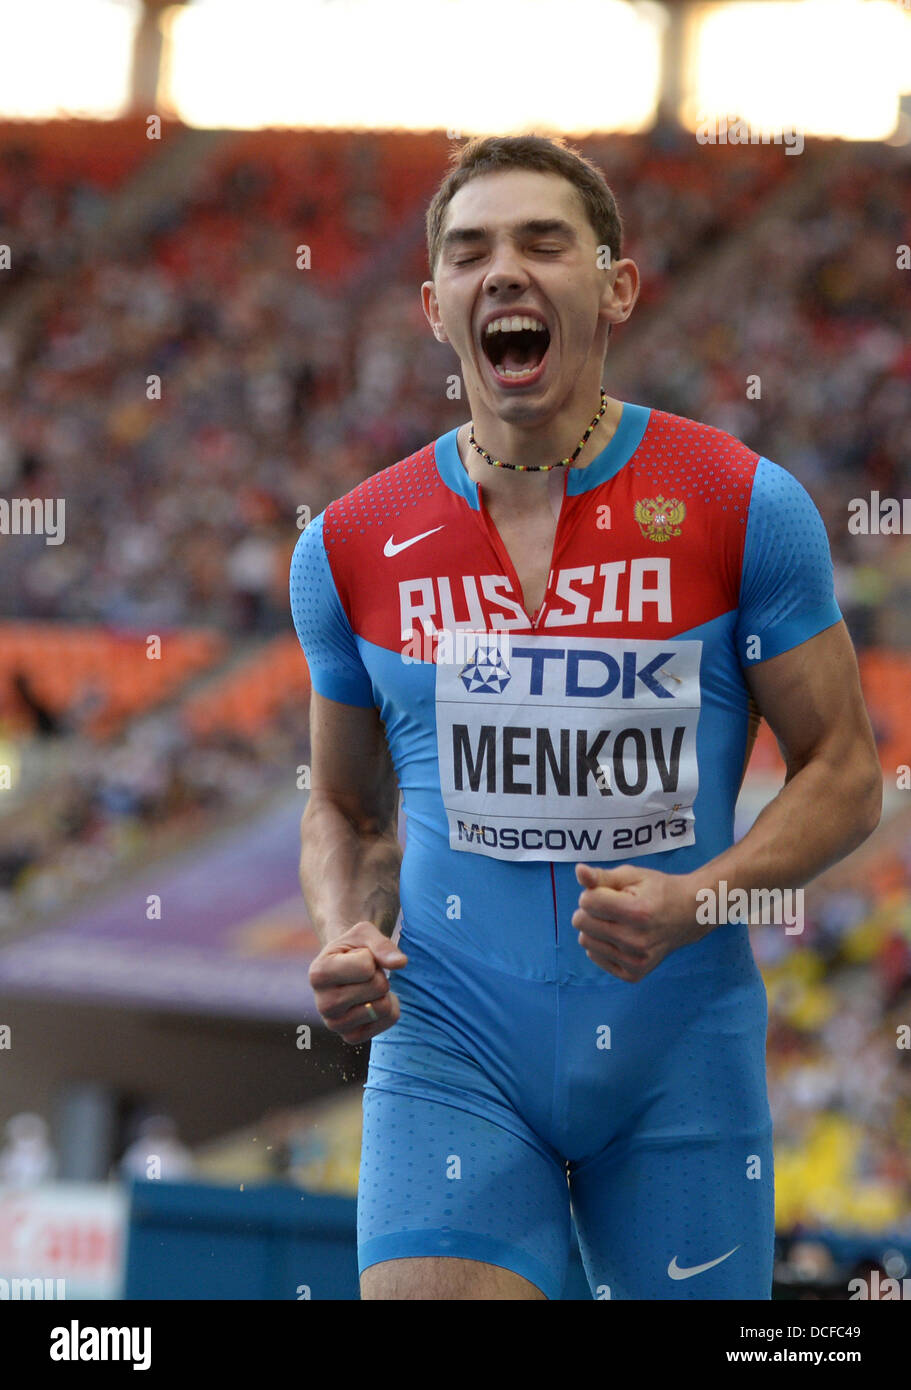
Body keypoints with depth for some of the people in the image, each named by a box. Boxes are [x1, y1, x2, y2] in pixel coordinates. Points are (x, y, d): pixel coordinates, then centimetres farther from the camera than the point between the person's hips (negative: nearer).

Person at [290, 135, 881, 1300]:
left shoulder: (745, 508, -3)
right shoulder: (350, 547, 4)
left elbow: (844, 774, 1)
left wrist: (693, 900, -16)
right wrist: (346, 940, -6)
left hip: (680, 1047, 0)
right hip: (449, 1042, 0)